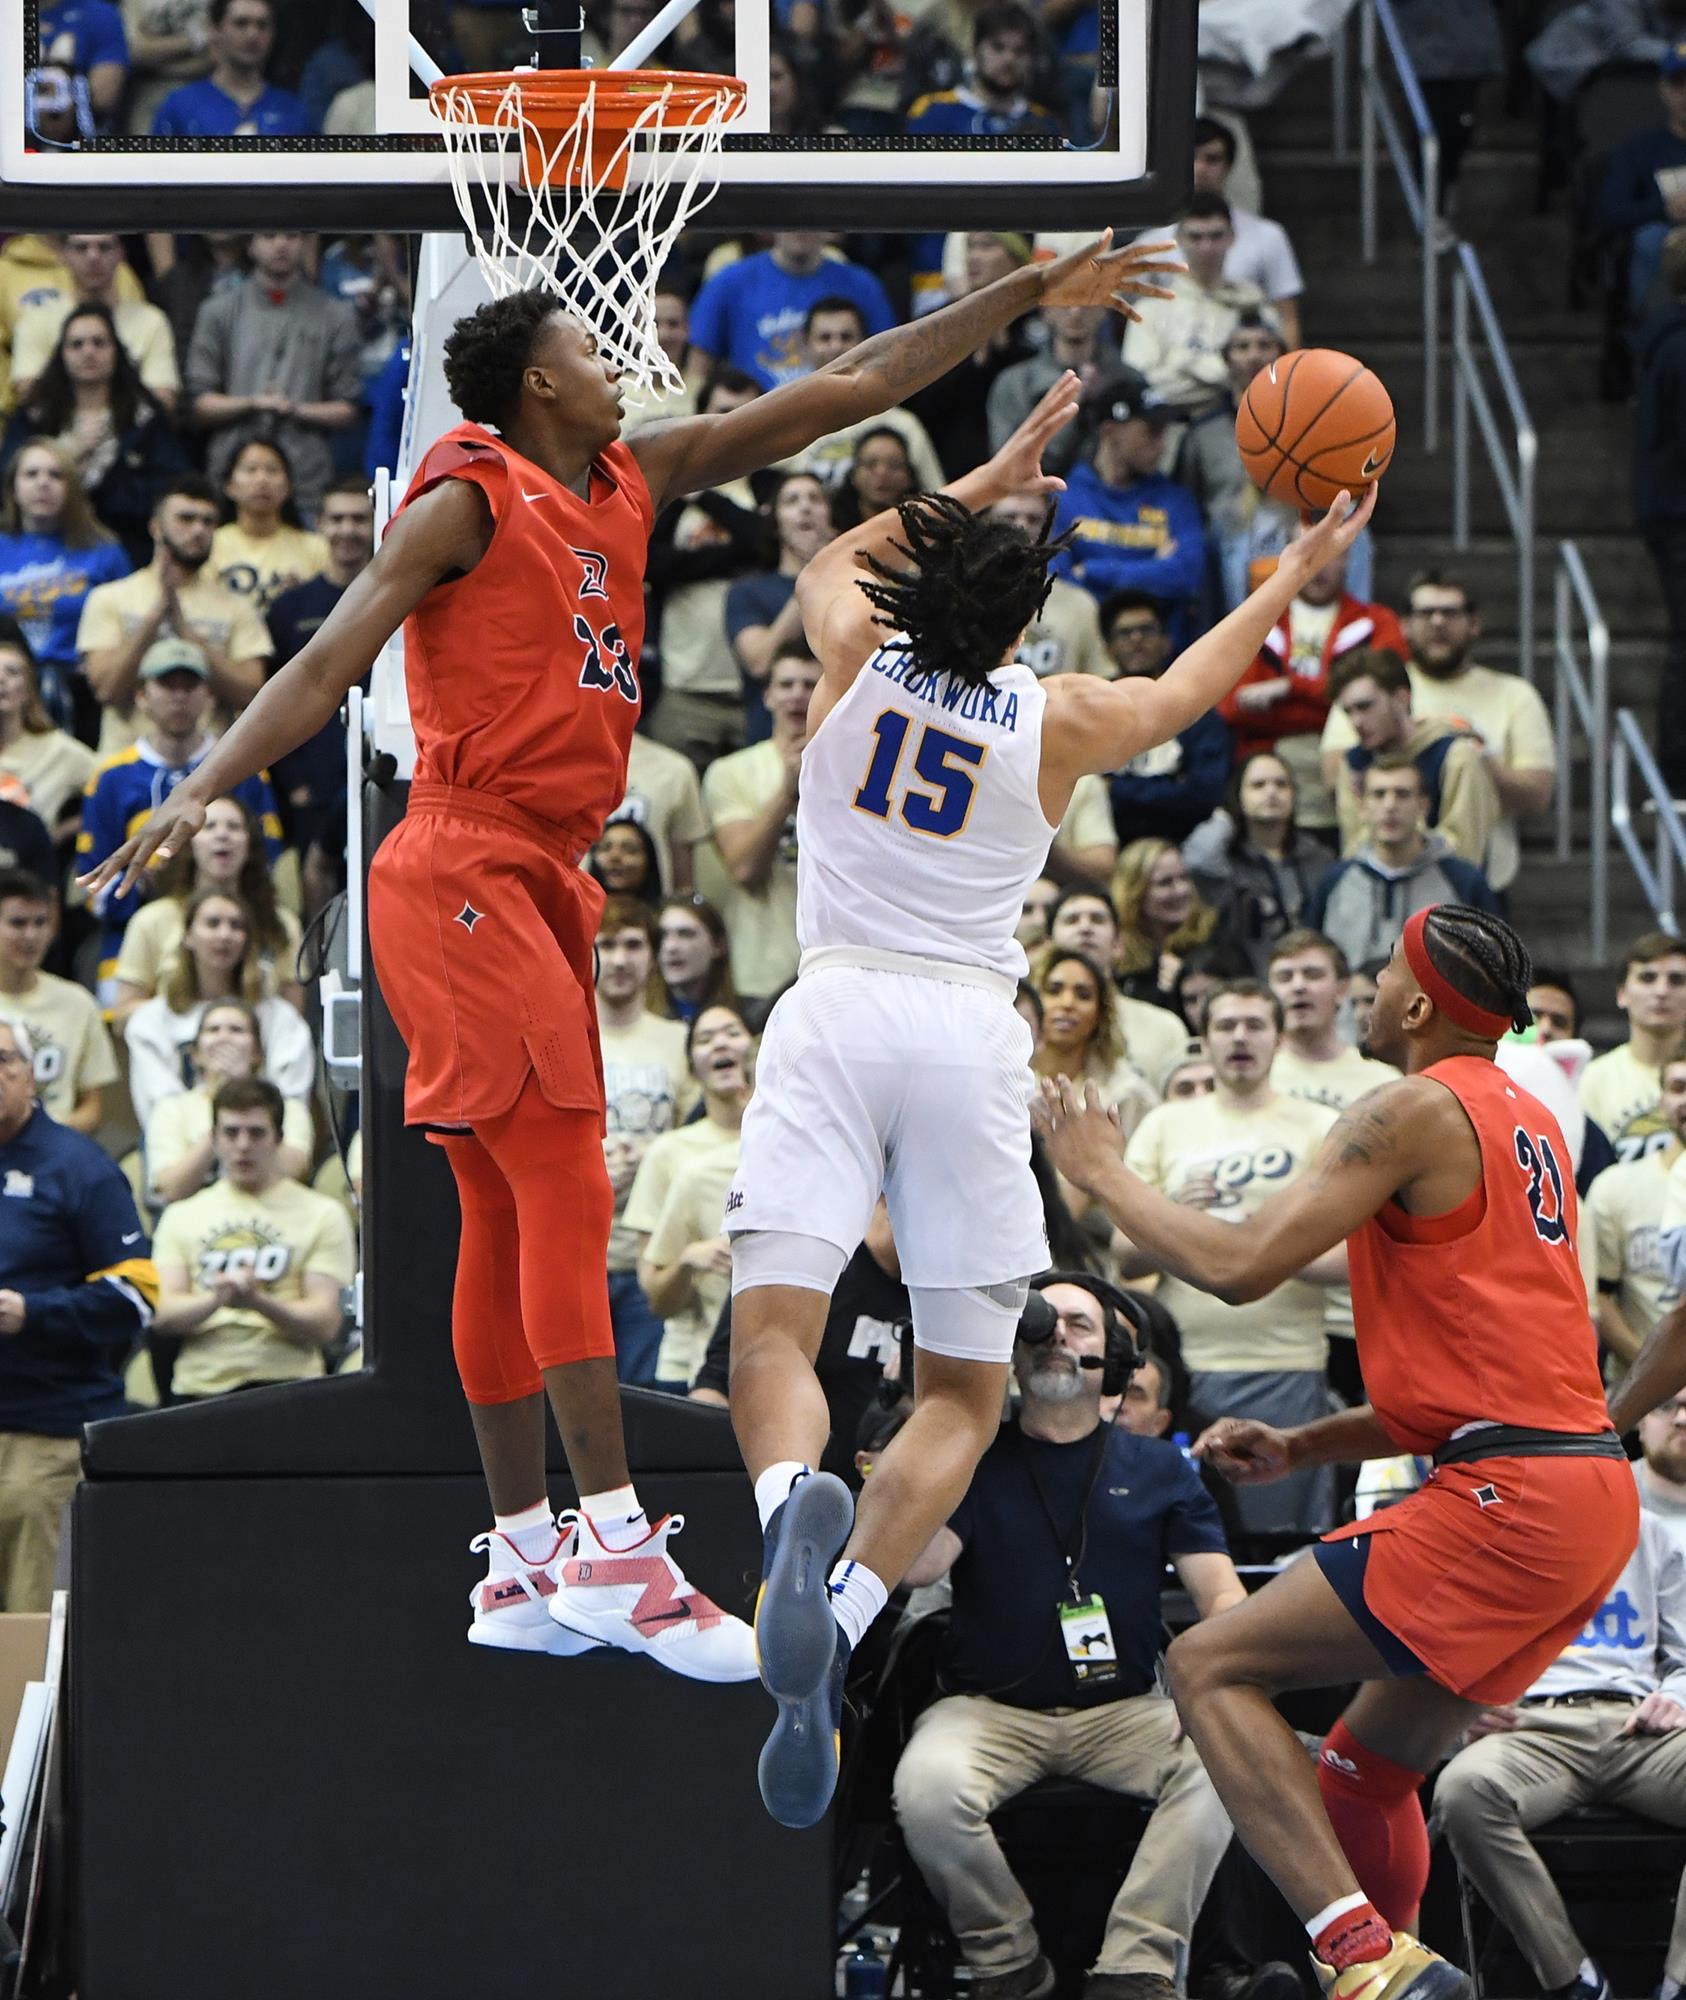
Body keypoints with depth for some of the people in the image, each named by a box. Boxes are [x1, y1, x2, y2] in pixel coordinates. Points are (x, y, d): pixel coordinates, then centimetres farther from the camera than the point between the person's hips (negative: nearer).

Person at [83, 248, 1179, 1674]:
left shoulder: (635, 480, 15)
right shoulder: (466, 504, -7)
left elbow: (849, 390, 17)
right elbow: (329, 664, -13)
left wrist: (1032, 296, 18)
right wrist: (199, 792, -26)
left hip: (543, 882, 9)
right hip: (464, 875, -9)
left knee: (514, 1216, 9)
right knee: (568, 1189, -15)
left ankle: (525, 1564, 11)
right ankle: (615, 1546, -19)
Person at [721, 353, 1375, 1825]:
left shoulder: (858, 659, 7)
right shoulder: (1060, 723, 7)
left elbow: (837, 556, 33)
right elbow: (1193, 686, 29)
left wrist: (991, 480, 40)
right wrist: (1303, 570, 42)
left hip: (836, 1009, 0)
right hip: (971, 1032, 0)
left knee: (774, 1329, -12)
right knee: (964, 1392, 6)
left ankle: (800, 1516, -46)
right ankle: (839, 1625, -17)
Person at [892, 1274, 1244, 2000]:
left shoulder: (1158, 1469, 12)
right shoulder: (975, 1461, 9)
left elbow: (1222, 1594, 4)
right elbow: (916, 1564, -9)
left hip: (1122, 1710, 1)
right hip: (989, 1709, -1)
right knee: (929, 1787, -34)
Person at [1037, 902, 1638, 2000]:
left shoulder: (1419, 1110, -7)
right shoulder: (1525, 1118, 22)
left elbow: (1239, 1265, -14)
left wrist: (1105, 1173, 2)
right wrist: (1300, 1449, 22)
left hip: (1509, 1500, -9)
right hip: (1595, 1496, 9)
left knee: (1210, 1667, -8)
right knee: (1368, 1769, 21)